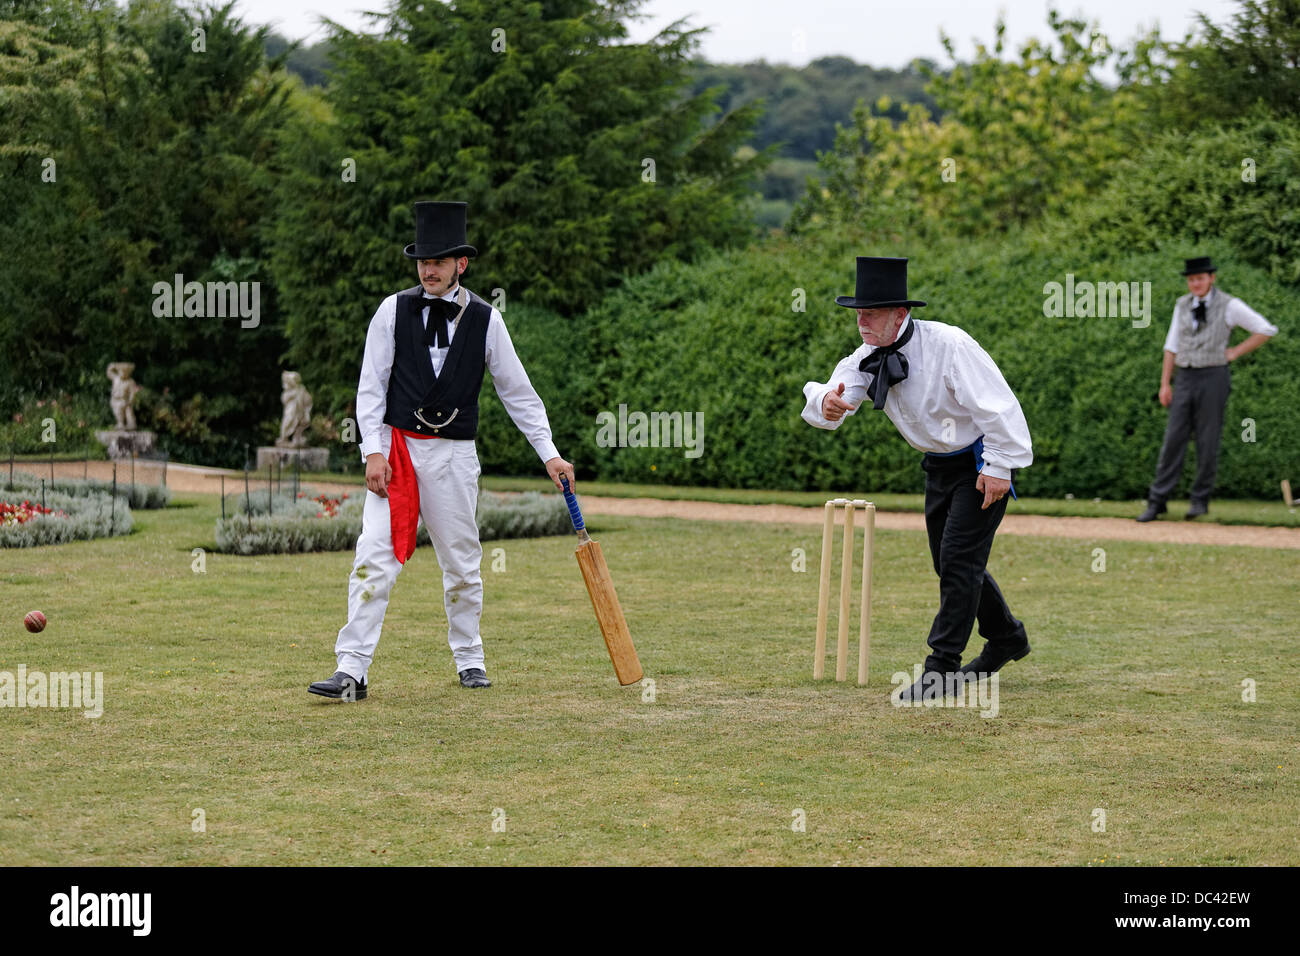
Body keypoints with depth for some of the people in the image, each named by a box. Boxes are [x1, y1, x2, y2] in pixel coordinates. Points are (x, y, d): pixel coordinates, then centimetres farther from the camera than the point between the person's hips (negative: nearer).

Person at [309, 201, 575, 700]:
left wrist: (549, 454, 2)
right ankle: (351, 670, -14)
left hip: (454, 453, 1)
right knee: (374, 558, -11)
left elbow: (517, 390, 6)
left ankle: (469, 659, 27)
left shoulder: (485, 319, 2)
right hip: (397, 448, -1)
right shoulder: (394, 311, 1)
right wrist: (374, 450, -9)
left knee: (462, 563, 8)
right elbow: (371, 385, 1)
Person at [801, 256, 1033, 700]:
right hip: (939, 464, 8)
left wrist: (998, 467, -25)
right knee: (950, 562, 16)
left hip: (982, 462, -8)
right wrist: (827, 404, -39)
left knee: (959, 558, -13)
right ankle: (1006, 637, 37)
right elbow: (823, 401, -15)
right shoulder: (868, 357, -7)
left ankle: (943, 667, -8)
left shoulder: (948, 345, -27)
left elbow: (998, 405, -25)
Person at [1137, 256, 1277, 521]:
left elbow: (1267, 330, -3)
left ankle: (1200, 499, 14)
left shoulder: (1229, 306, -5)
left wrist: (1235, 353, -4)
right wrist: (1164, 384, 7)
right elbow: (1172, 345, 13)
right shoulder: (1182, 305, 9)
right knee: (1173, 440, 0)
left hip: (1213, 378, -4)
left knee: (1208, 442, 1)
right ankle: (1156, 502, 1)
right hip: (1185, 380, 4)